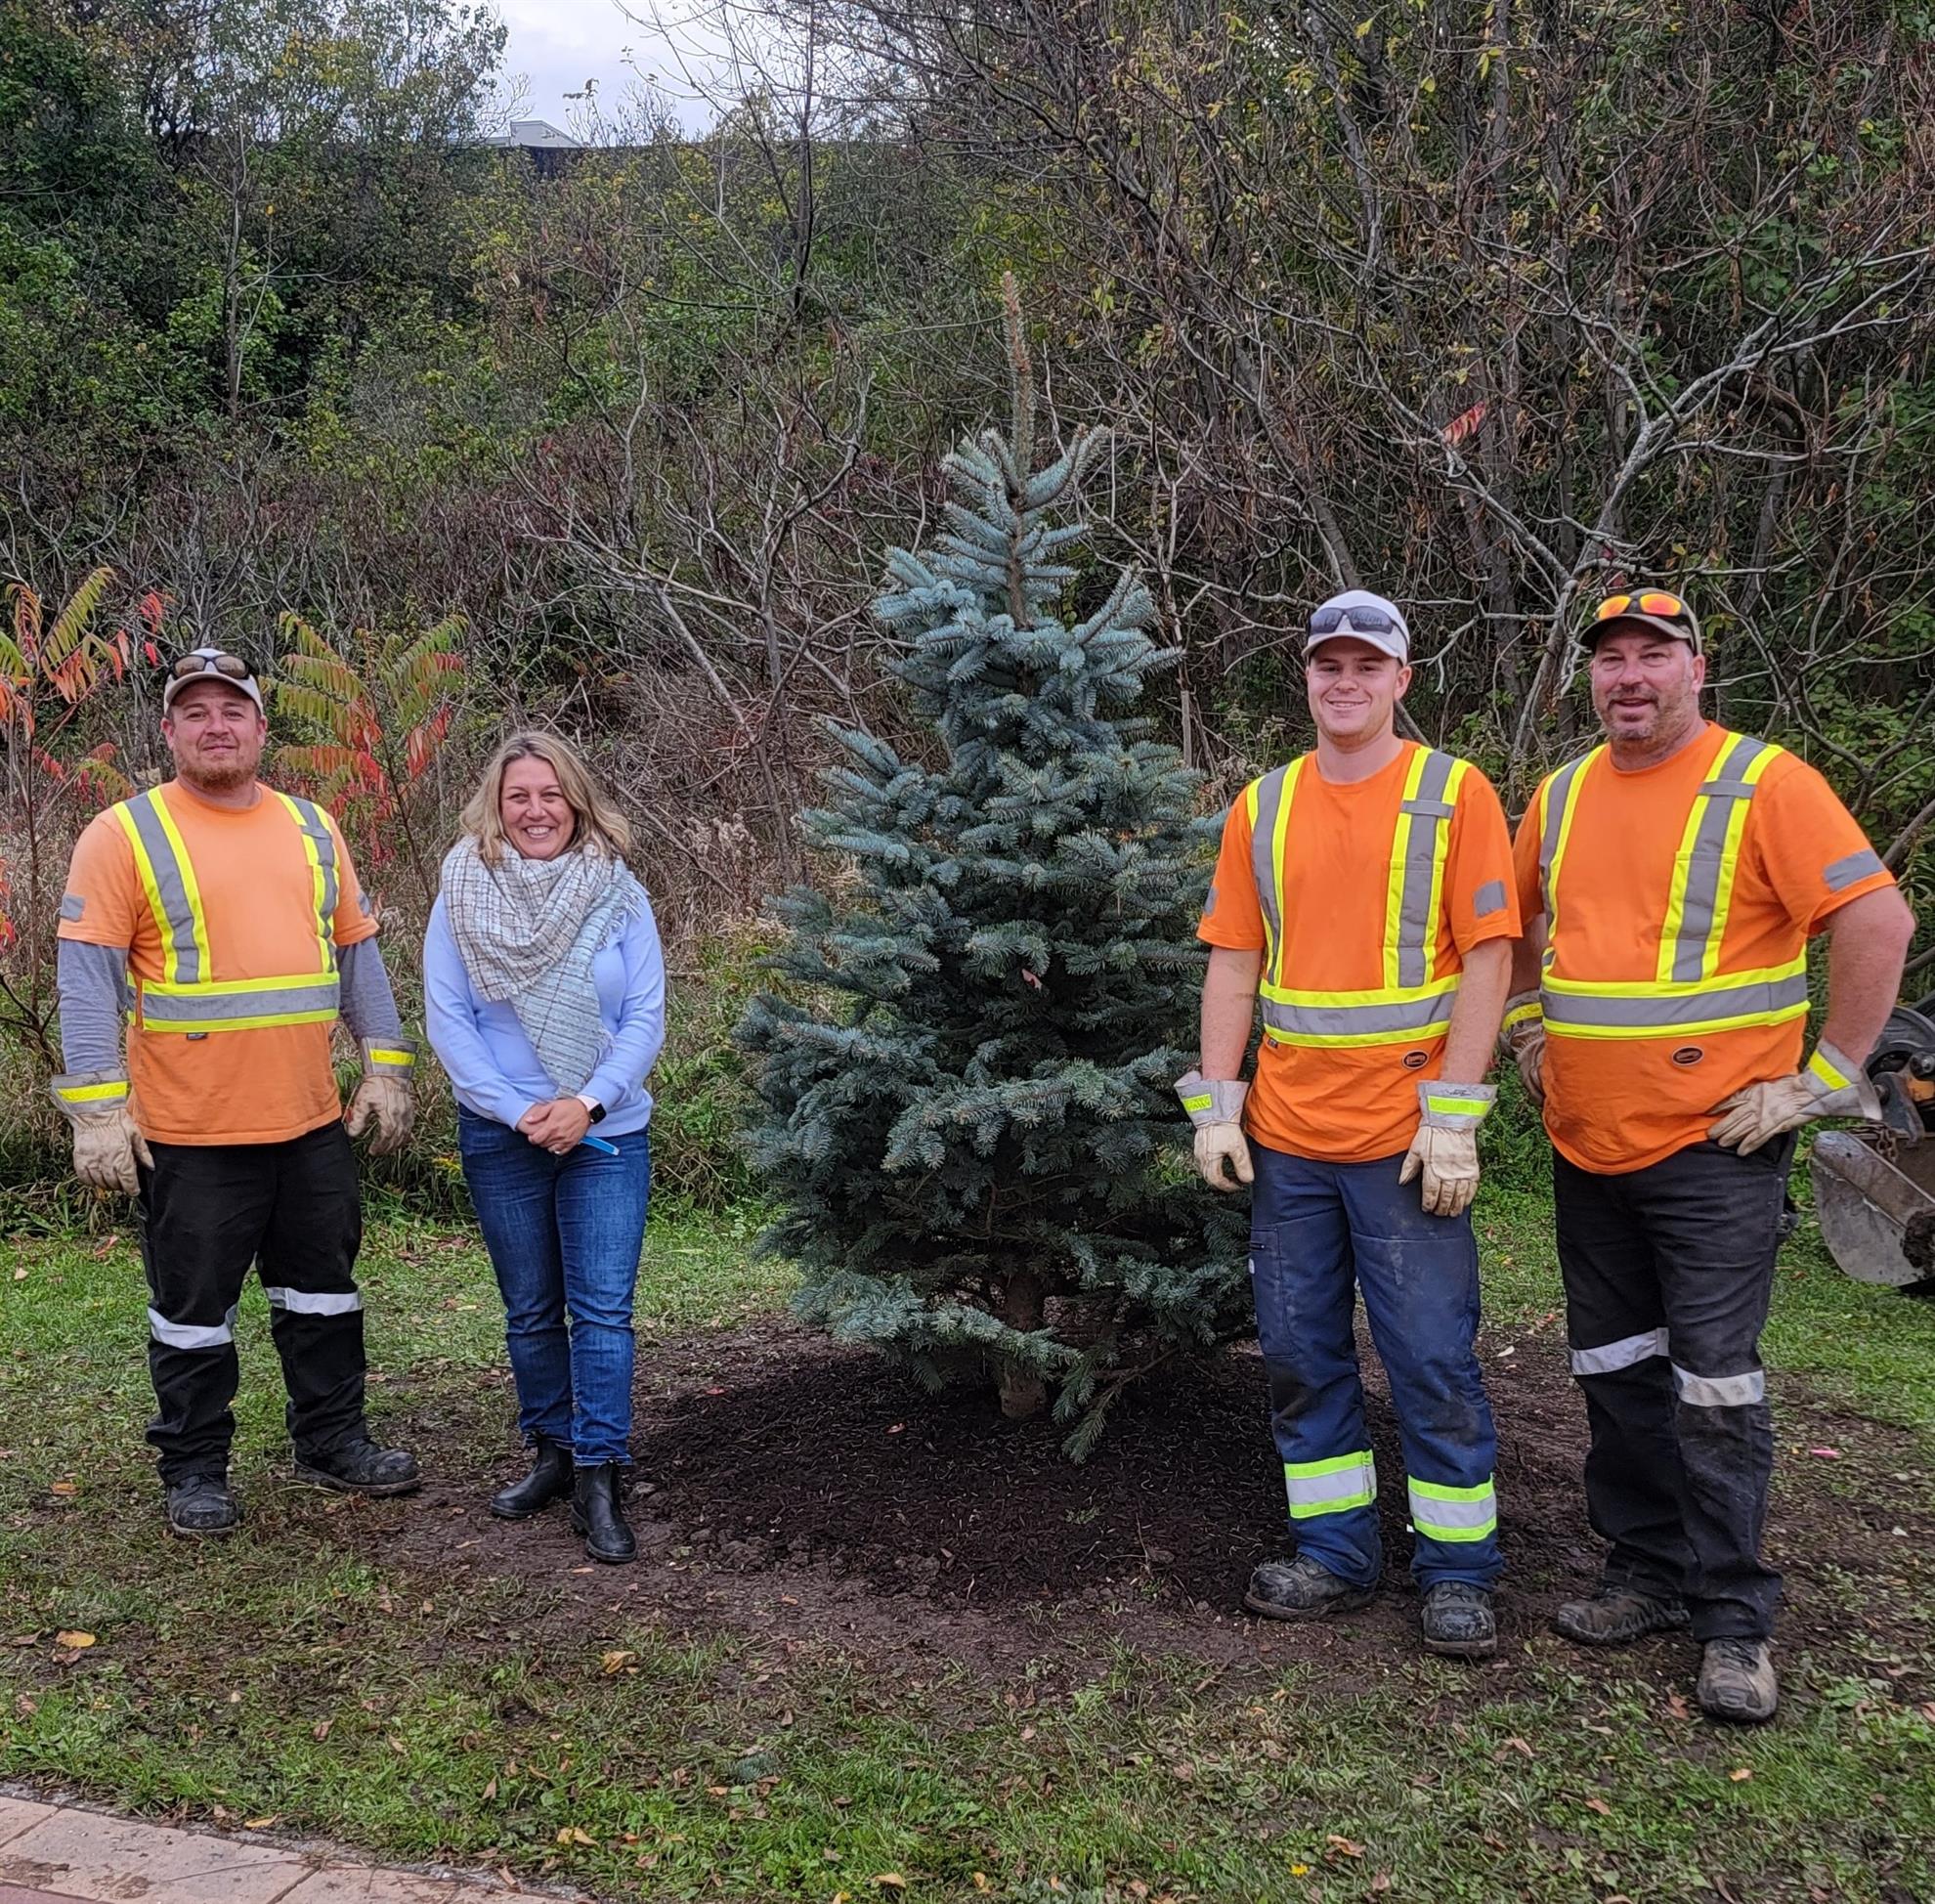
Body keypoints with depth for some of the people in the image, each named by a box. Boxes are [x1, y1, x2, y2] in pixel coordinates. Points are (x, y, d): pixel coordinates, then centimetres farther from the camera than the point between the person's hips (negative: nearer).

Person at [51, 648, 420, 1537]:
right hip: (188, 1131, -4)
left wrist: (385, 1066, 7)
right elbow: (88, 979, -10)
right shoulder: (125, 834, -6)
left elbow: (357, 954, 13)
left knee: (322, 1290, 16)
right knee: (194, 1309, 8)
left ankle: (332, 1438, 32)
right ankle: (194, 1470, 24)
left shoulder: (312, 828, 9)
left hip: (313, 1121, 5)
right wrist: (97, 1107, -16)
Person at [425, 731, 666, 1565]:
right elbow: (446, 1019, -5)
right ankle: (554, 1453, 27)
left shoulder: (619, 895, -2)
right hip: (500, 1136, 1)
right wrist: (518, 1110, -13)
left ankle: (599, 1481, 1)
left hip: (605, 1132, -1)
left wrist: (588, 1102, -16)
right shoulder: (462, 896, -3)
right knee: (530, 1310, 12)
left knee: (602, 1308, -5)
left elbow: (646, 1016, -3)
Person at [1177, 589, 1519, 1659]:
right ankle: (1336, 1554, 25)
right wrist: (1215, 1103, 2)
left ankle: (1457, 1572, 18)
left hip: (1404, 1137, -4)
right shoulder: (1263, 805, 9)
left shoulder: (1454, 794, -2)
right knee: (1302, 1357, 11)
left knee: (1432, 1360, 2)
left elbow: (1486, 958, -7)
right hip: (1285, 1135, 4)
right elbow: (1233, 962, 9)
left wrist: (1454, 1116, -13)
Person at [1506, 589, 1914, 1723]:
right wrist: (1530, 1030, 15)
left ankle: (1735, 1620, 12)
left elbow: (1879, 922, -15)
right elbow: (1514, 923, 25)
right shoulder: (1563, 796, 9)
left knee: (1714, 1384, -2)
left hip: (1712, 1145, -6)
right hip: (1587, 1147, 6)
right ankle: (1649, 1575, 29)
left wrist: (1825, 1079, -15)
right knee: (1617, 1372, 14)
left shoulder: (1764, 784, -10)